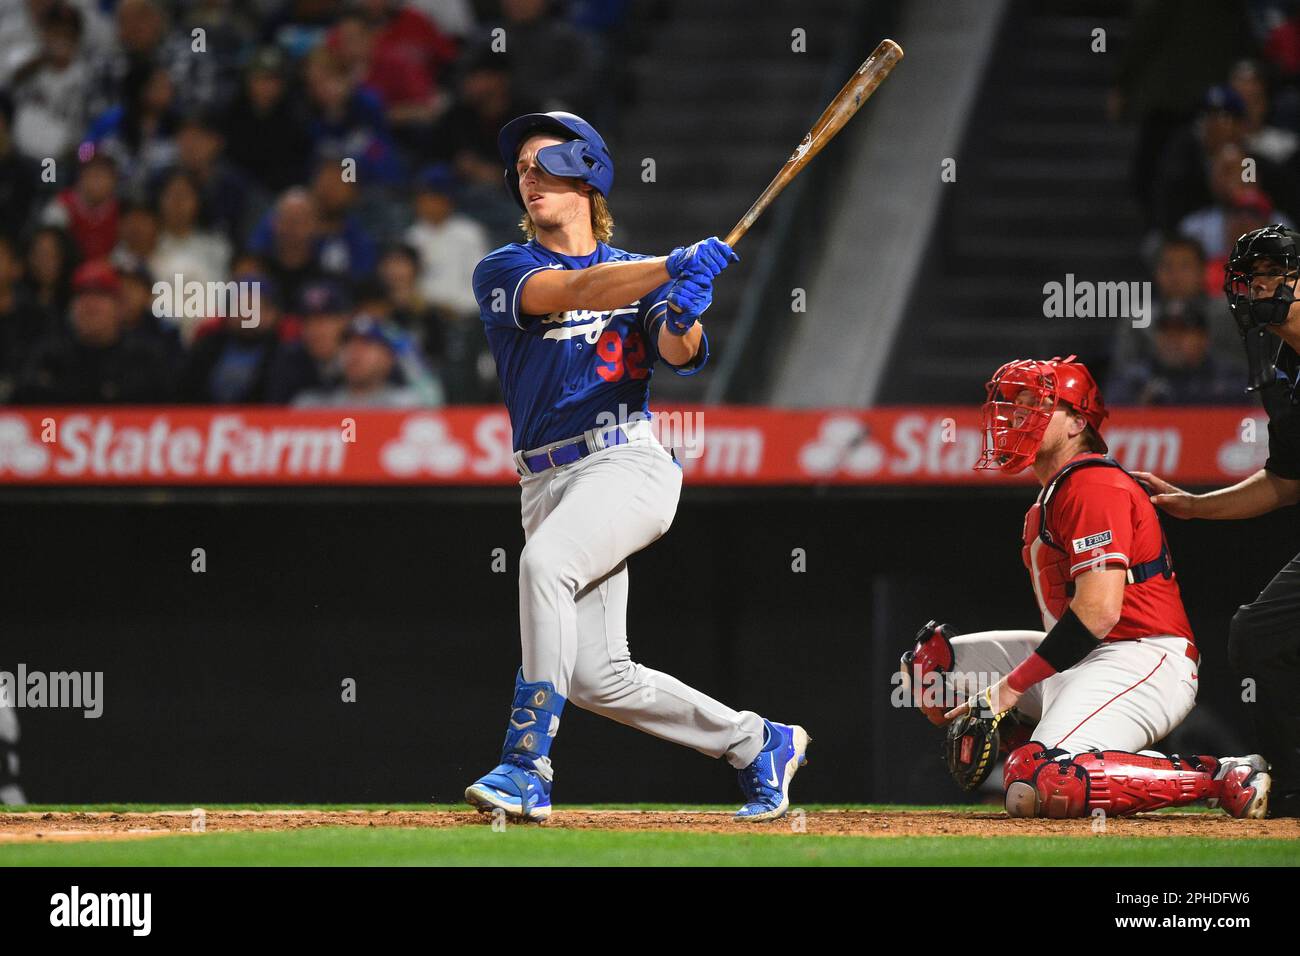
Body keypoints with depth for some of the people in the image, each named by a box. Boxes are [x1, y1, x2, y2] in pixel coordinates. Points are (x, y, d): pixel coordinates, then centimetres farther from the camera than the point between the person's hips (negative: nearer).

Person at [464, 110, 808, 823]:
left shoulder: (637, 274, 12)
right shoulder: (502, 274, 7)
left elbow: (678, 356, -5)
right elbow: (570, 292, -13)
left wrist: (684, 320, -29)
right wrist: (674, 268, -27)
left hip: (627, 461, -3)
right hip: (546, 482, 3)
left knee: (545, 562, -33)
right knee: (597, 678, -1)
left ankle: (526, 763, -34)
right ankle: (759, 745, 19)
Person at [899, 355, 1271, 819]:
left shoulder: (1094, 484, -12)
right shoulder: (1046, 500, 22)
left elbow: (1099, 612, -21)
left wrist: (1013, 684, -18)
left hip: (1141, 659, -11)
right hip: (1077, 662, 11)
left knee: (1038, 789, -32)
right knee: (931, 658, 13)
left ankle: (1224, 779, -20)